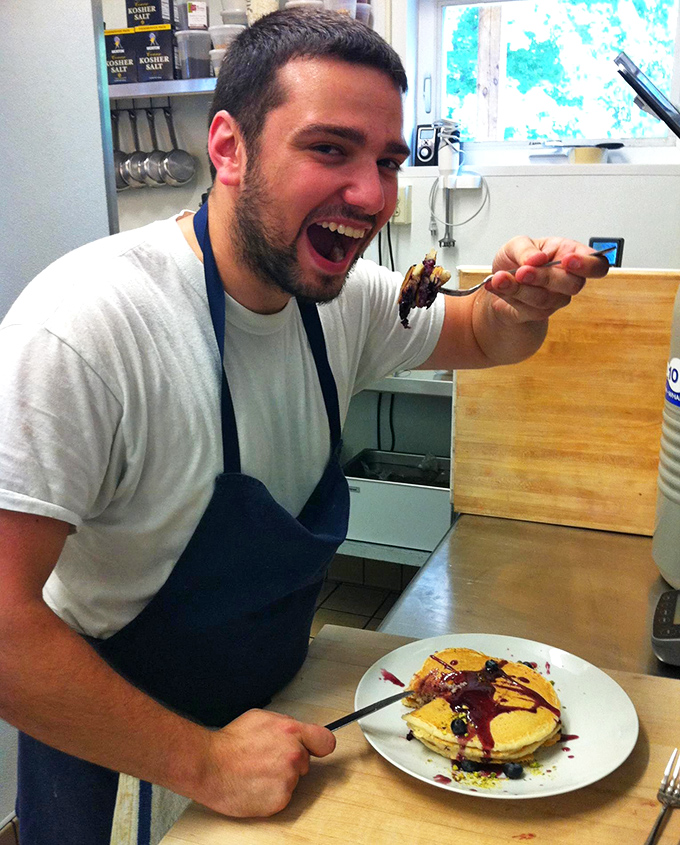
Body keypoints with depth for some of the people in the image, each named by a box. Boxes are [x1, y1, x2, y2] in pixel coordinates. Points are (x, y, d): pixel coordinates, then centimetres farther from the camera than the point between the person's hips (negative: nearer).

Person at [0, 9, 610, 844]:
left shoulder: (344, 297, -11)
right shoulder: (83, 328, -32)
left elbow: (481, 337, 6)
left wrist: (519, 302, -17)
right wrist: (202, 762, -27)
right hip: (104, 737, -5)